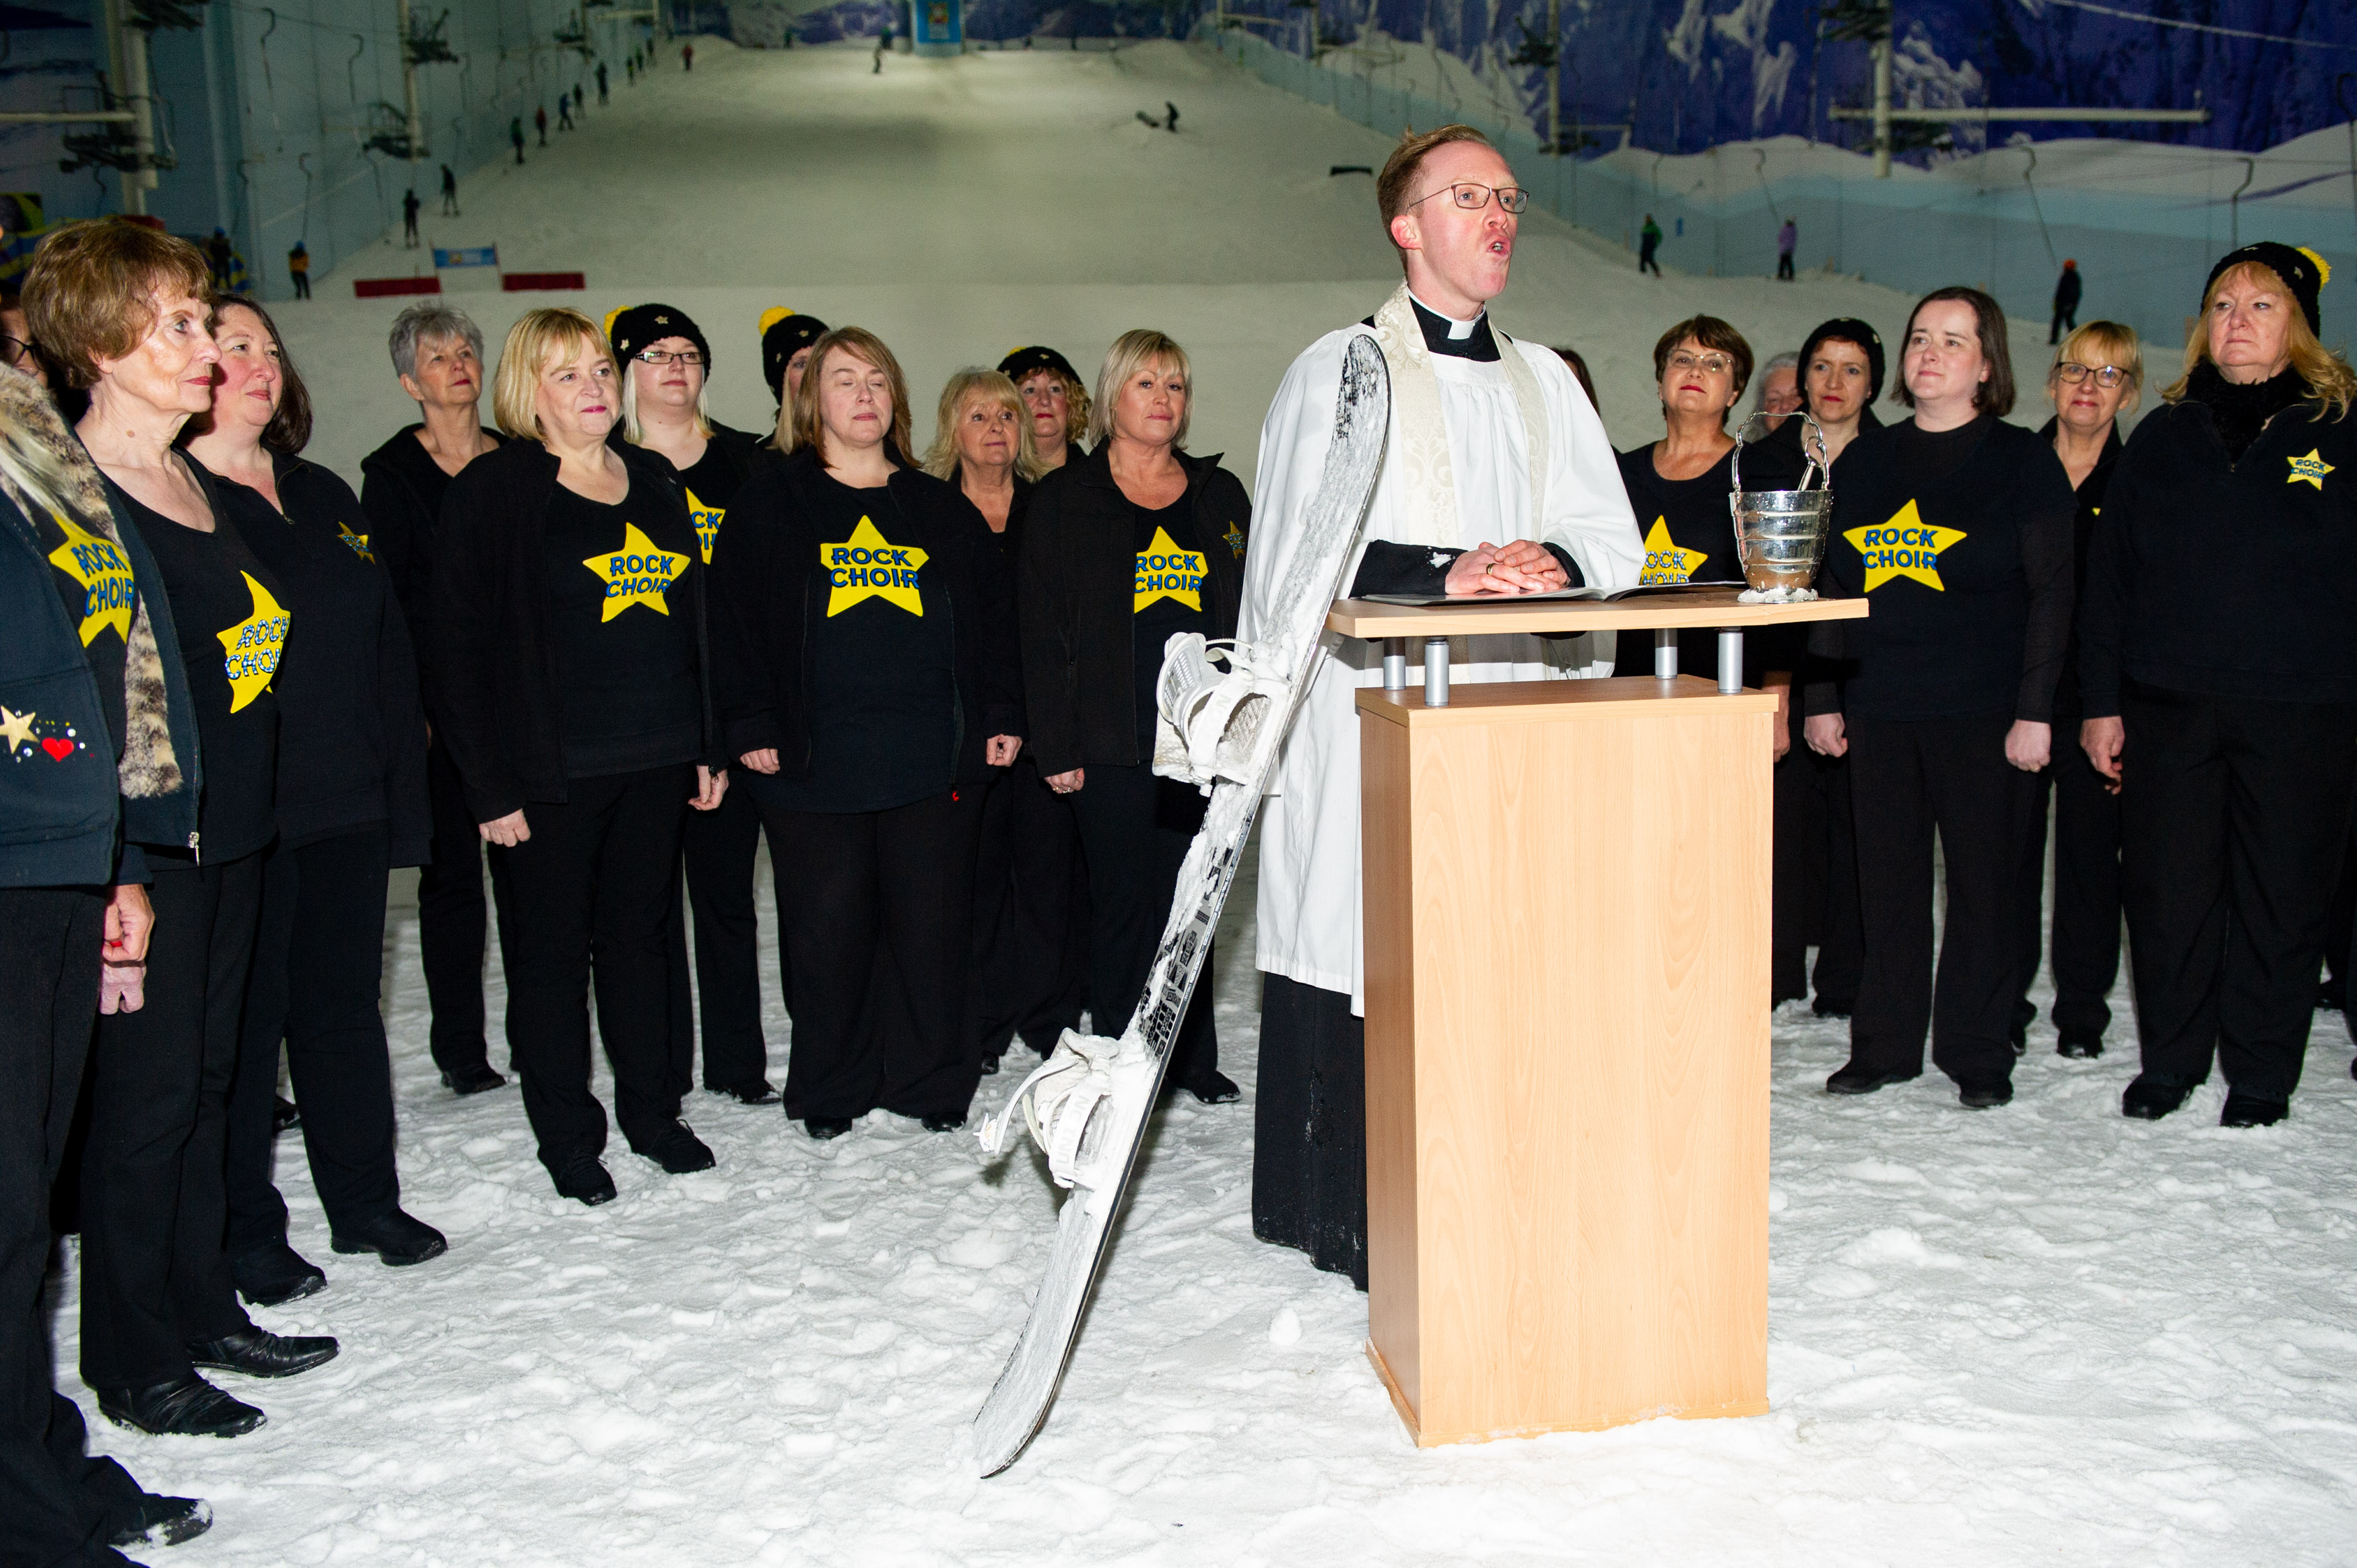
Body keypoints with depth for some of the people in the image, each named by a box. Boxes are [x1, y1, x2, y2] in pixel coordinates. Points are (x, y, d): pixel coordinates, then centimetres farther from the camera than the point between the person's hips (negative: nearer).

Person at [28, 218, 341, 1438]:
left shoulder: (200, 477, 12)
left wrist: (247, 799, 15)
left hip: (230, 832, 8)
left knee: (208, 1075, 16)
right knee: (147, 1096, 1)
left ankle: (203, 1311, 30)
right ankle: (132, 1361, 16)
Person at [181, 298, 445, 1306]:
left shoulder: (324, 497, 15)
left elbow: (388, 645, 15)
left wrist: (402, 786, 10)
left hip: (347, 803, 6)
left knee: (345, 1002, 15)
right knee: (243, 1022, 4)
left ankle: (366, 1202, 29)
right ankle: (245, 1233, 19)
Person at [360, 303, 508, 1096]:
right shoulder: (393, 473, 2)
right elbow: (386, 597, -3)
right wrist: (404, 704, -12)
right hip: (438, 703, -2)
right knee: (451, 873, 4)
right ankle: (459, 1049, 13)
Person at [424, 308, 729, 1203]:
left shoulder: (655, 494, 13)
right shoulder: (492, 492, -6)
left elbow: (691, 631, 19)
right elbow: (455, 648, -9)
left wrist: (707, 750, 13)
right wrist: (489, 785, -14)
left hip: (656, 760, 5)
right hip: (552, 769, -5)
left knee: (641, 934, 14)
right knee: (553, 947, 5)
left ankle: (650, 1111, 27)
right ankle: (567, 1136, 18)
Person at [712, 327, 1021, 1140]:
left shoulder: (943, 509, 15)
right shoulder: (770, 504, 7)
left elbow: (993, 613, 15)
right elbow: (736, 616, 2)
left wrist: (1002, 715, 7)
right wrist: (752, 726, -6)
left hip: (936, 758, 2)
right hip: (816, 760, -2)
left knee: (932, 921, 4)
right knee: (828, 924, 2)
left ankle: (931, 1079, 19)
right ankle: (831, 1087, 18)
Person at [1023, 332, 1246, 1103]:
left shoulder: (1220, 495, 13)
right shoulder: (1066, 502, 3)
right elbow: (1044, 633, -1)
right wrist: (1056, 747, -7)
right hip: (1113, 737, -3)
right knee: (1124, 899, 1)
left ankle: (1190, 1056, 21)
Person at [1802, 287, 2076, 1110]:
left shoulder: (2022, 460, 1)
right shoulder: (1864, 461, 12)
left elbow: (2051, 591, -3)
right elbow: (1833, 585, 14)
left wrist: (2035, 709, -11)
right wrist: (1822, 698, 7)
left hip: (1983, 709, -3)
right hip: (1878, 708, 4)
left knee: (1982, 880, 2)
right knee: (1887, 881, 7)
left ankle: (1977, 1052, 14)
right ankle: (1884, 1044, 18)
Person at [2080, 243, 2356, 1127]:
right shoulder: (2163, 438, 10)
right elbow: (2109, 578, 9)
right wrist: (2102, 702, 4)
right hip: (2167, 707, 2)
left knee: (2280, 892, 6)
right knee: (2166, 891, 6)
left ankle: (2262, 1076, 21)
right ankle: (2169, 1062, 23)